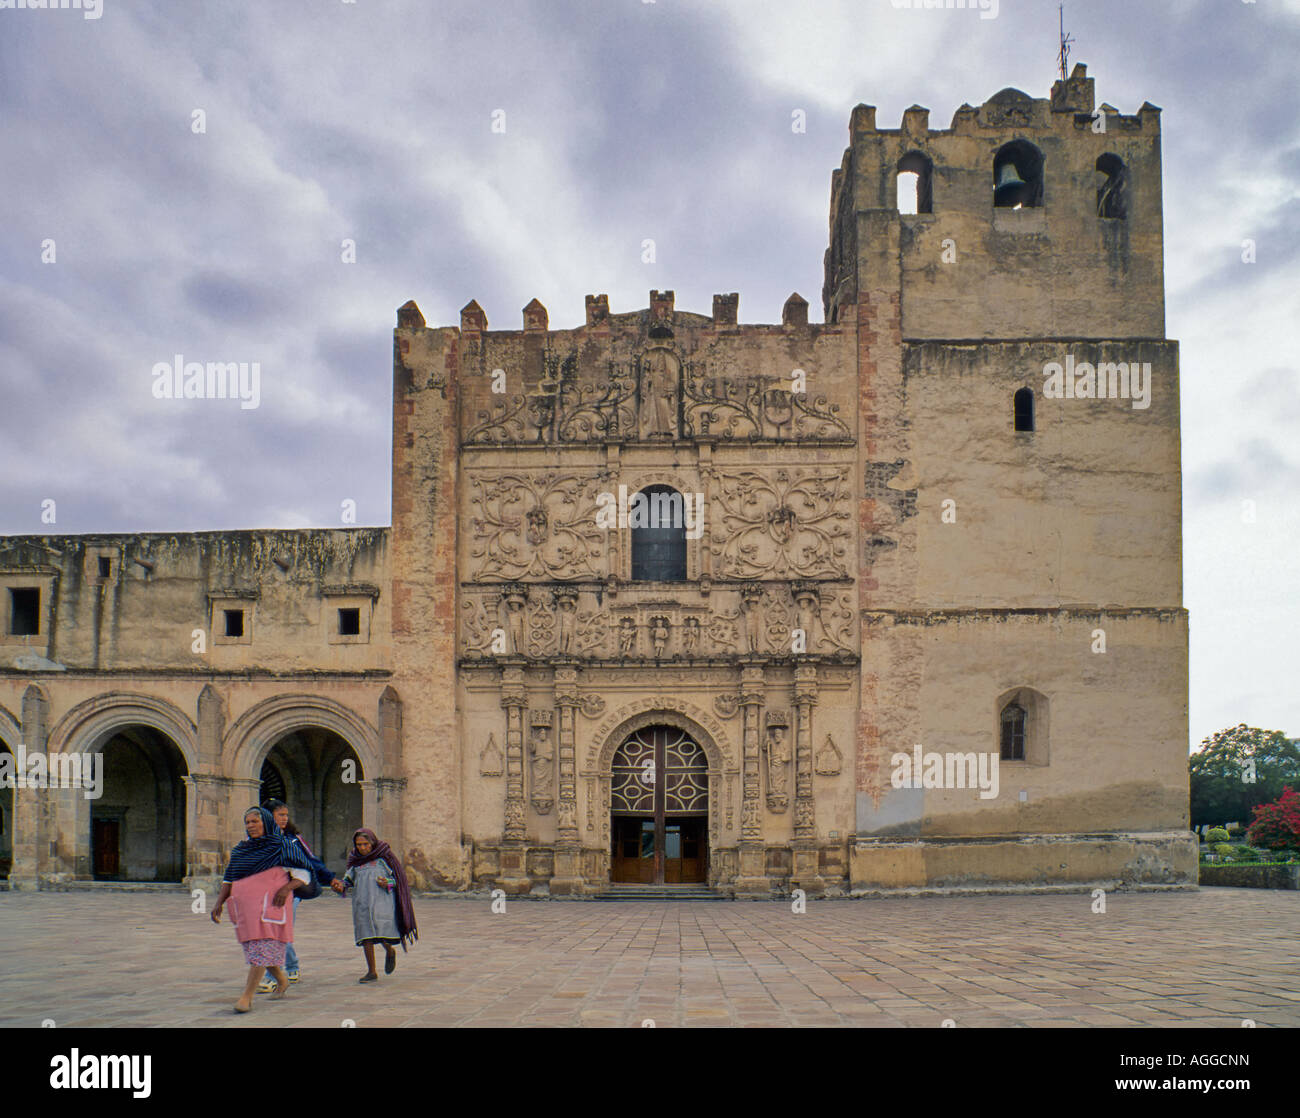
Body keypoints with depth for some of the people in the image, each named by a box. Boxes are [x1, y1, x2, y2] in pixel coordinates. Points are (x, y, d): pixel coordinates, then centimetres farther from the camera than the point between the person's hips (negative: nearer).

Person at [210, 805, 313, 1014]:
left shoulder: (281, 846, -1)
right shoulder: (241, 850, 16)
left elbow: (304, 874, -1)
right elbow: (229, 880, 16)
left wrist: (286, 888, -17)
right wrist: (219, 903, 3)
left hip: (270, 905, -6)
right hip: (244, 908, 6)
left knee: (261, 949, -12)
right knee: (256, 948, 14)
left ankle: (247, 997, -15)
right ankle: (282, 980, 36)